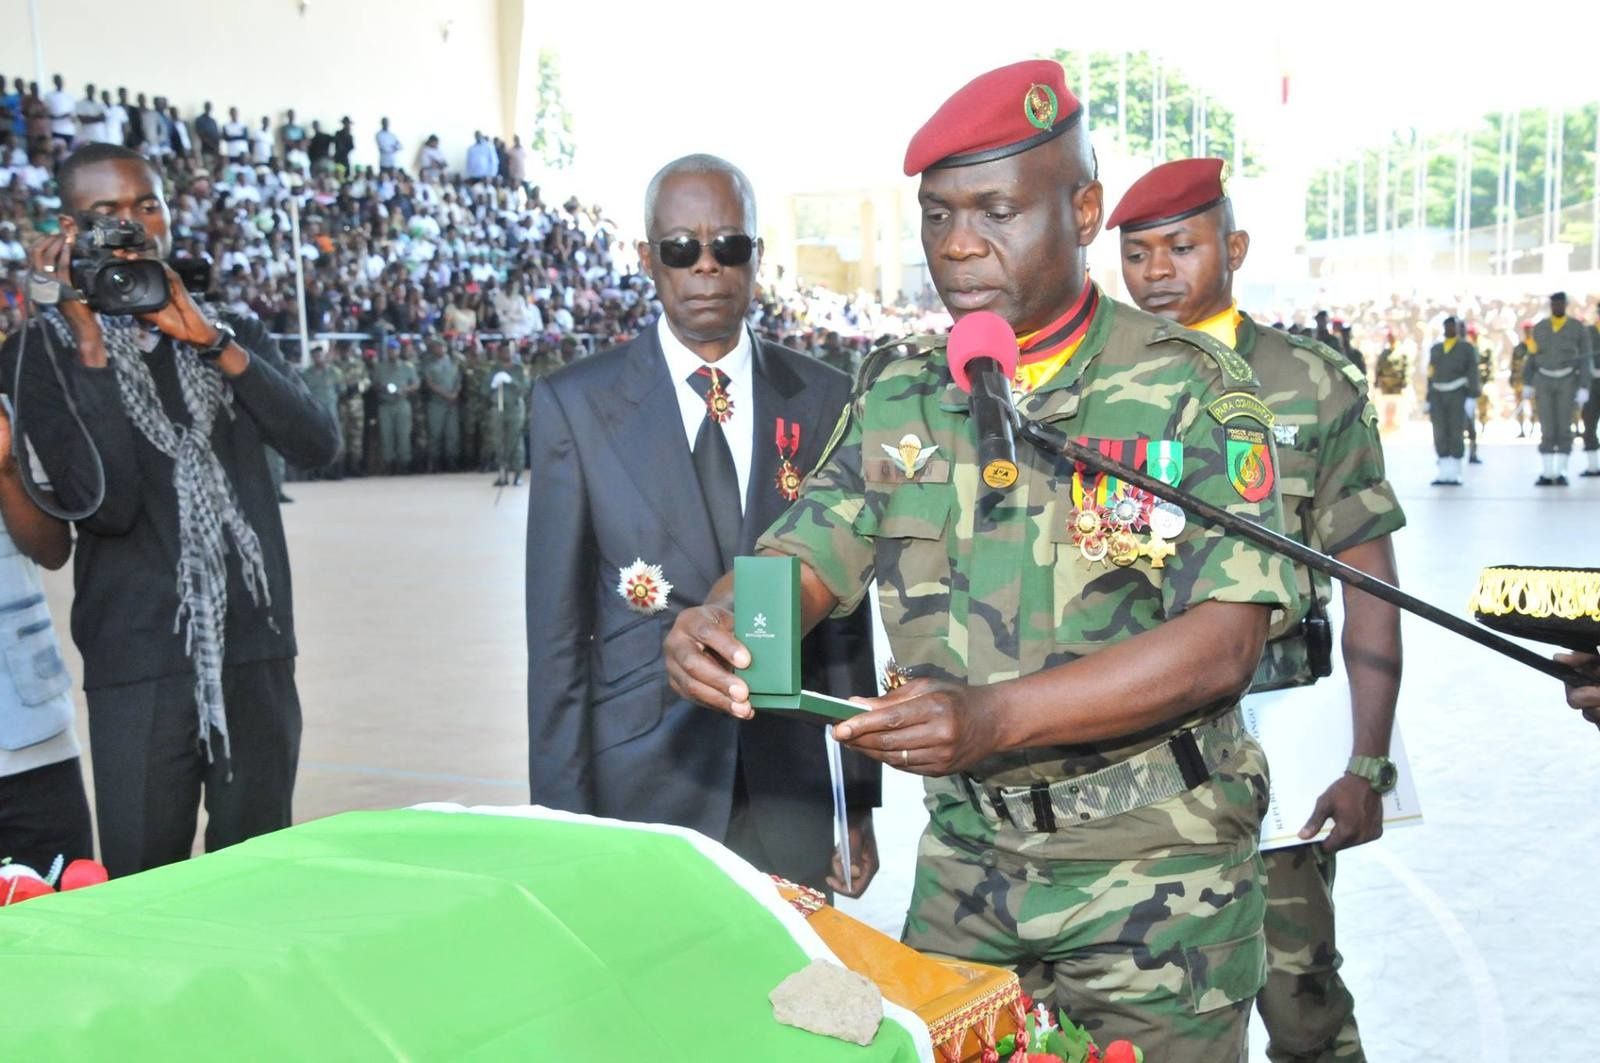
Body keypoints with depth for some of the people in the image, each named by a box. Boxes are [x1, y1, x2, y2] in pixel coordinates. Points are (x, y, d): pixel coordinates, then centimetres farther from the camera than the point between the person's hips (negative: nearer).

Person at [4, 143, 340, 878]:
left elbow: (315, 446, -6)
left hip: (256, 649, 3)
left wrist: (211, 340, -14)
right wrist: (90, 344, -17)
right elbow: (106, 504, -16)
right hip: (140, 662, -3)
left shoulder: (235, 333, 10)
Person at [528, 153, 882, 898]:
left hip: (790, 801, 2)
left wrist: (860, 800, 6)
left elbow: (846, 611, 6)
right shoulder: (575, 404, -2)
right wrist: (561, 818, -3)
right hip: (639, 788, -2)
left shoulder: (822, 399, 4)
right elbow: (557, 634, -2)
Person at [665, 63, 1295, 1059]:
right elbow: (805, 556, 1)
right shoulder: (900, 393, 5)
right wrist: (723, 622, -25)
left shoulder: (1191, 390, -10)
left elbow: (1223, 642, -18)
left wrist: (996, 717, -31)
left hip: (1154, 875, -3)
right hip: (965, 859, 4)